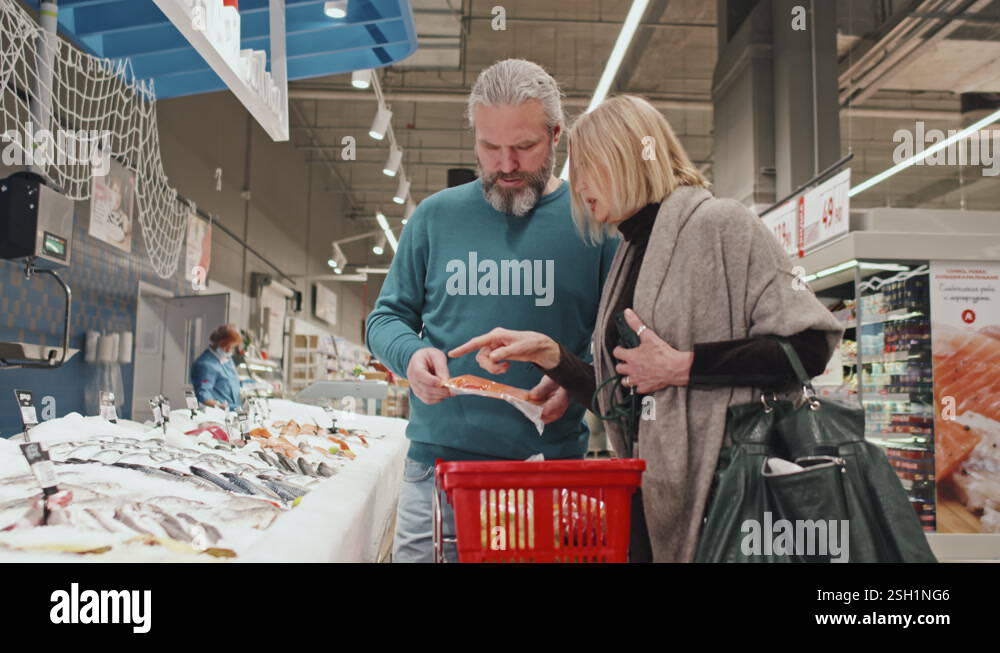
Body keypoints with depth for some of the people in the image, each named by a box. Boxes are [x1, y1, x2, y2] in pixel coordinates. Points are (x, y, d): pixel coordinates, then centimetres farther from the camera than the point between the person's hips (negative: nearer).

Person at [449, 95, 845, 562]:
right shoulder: (628, 260, 13)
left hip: (720, 486, -7)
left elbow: (809, 346, -16)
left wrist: (682, 366, -18)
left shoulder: (717, 224, -8)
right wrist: (548, 354, 0)